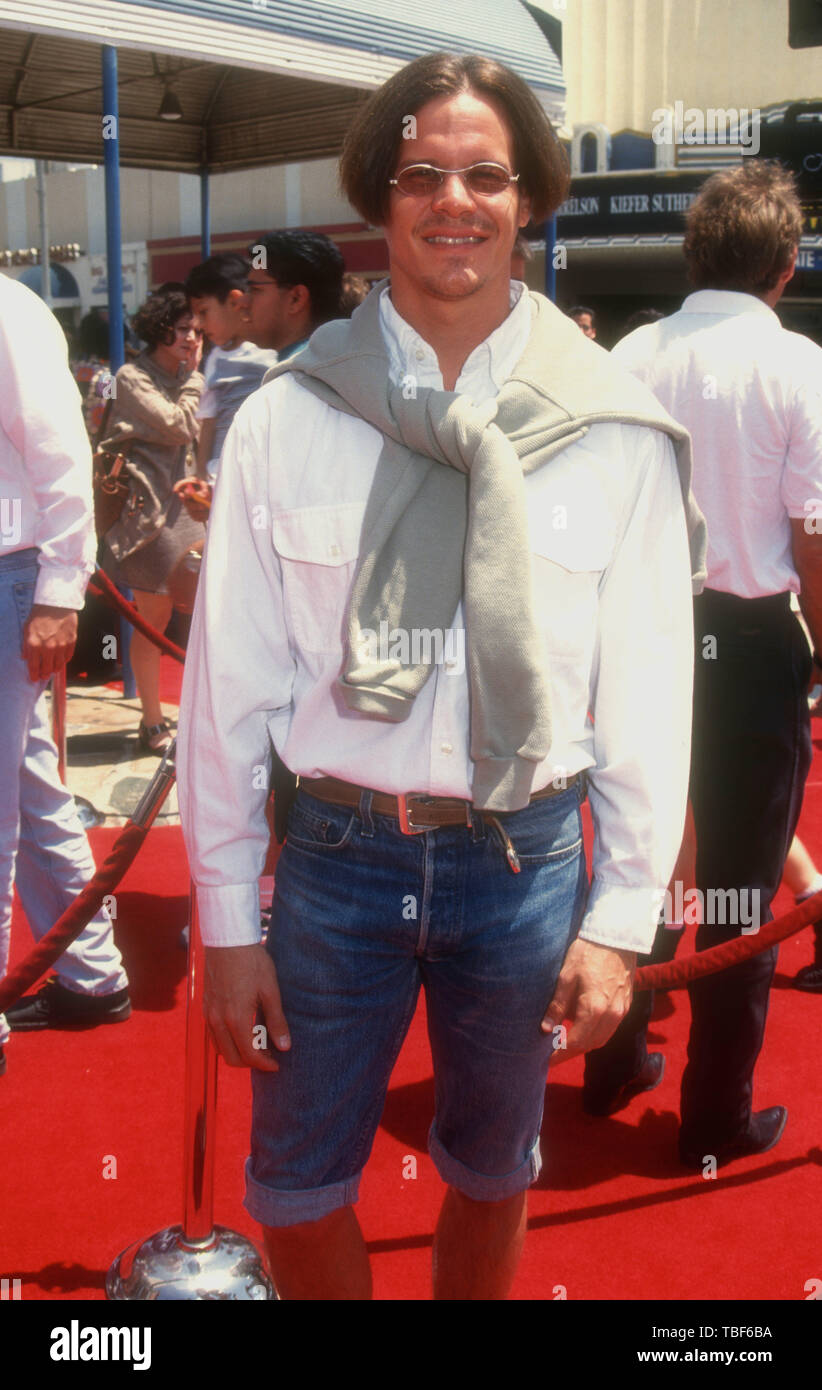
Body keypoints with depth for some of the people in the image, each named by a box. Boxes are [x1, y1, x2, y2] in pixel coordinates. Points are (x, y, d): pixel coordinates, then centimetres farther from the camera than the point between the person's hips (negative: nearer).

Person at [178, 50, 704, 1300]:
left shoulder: (612, 428, -5)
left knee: (493, 1162, 21)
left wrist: (620, 919, -2)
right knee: (297, 1178, 14)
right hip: (337, 854, 0)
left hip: (526, 861, 1)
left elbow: (648, 687, -2)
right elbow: (229, 681, -4)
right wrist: (228, 920, -2)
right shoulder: (289, 415, -6)